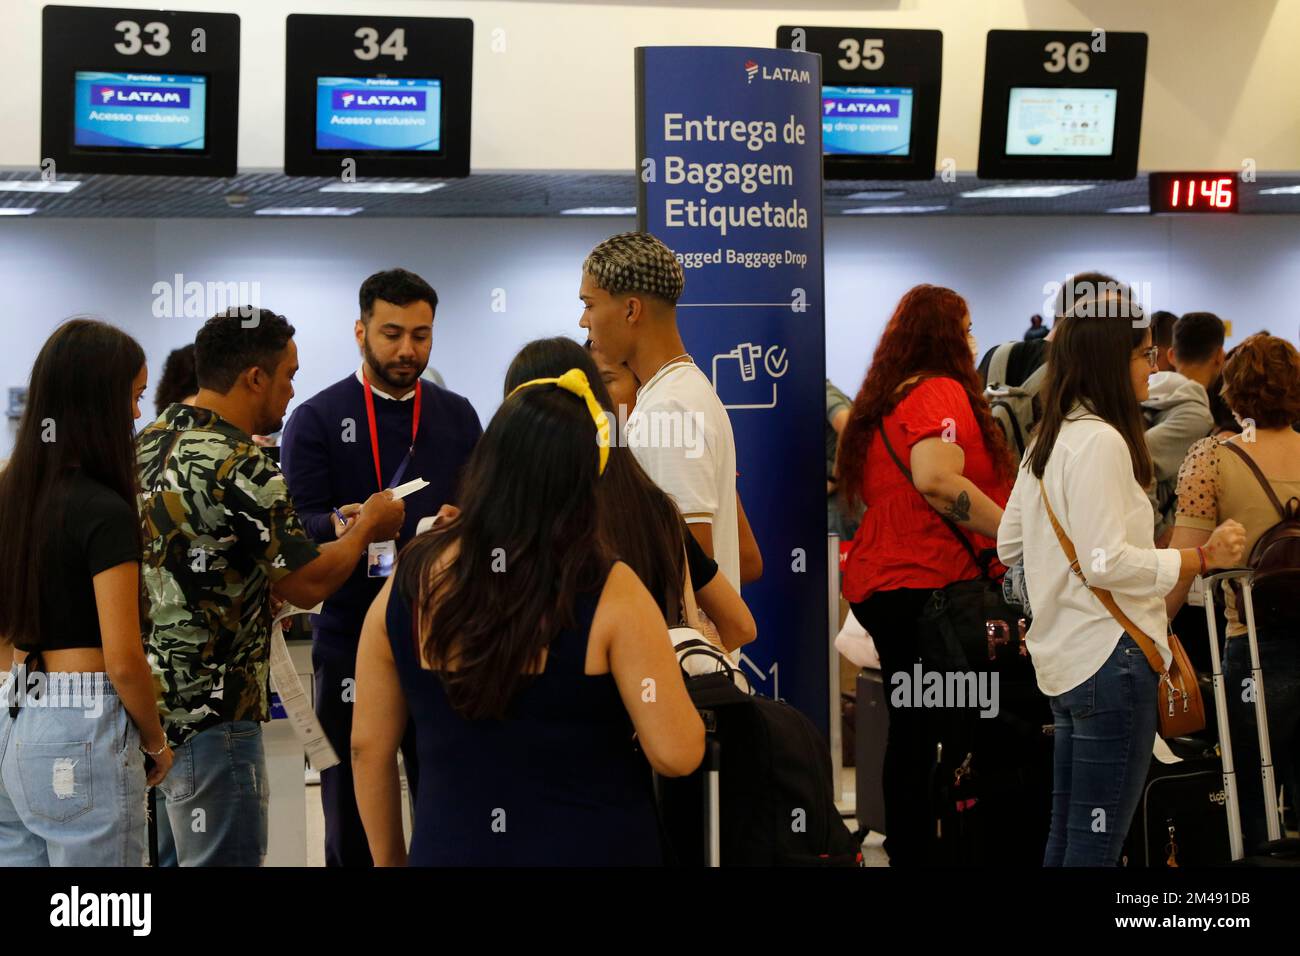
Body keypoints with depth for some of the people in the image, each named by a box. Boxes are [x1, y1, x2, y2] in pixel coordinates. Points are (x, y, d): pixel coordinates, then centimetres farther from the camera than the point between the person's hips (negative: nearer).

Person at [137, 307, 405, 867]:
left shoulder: (149, 445, 8)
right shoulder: (239, 467, -20)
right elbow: (308, 585, -16)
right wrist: (368, 527, 2)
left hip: (148, 708, 9)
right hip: (210, 714, -9)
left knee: (167, 858, 17)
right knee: (223, 859, -2)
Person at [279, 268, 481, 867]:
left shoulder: (457, 417, 13)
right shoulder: (317, 419, 4)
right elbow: (295, 527, -5)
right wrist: (339, 528, -26)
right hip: (350, 637, -2)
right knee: (351, 816, 5)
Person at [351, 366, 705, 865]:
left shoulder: (410, 582, -7)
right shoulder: (608, 592, -17)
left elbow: (368, 745, 1)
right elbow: (677, 755, -18)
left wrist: (389, 858, 15)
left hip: (451, 846, 2)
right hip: (592, 848, -2)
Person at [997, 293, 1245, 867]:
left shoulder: (1046, 441, 15)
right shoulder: (1101, 439, -14)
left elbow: (1008, 545, 20)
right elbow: (1107, 561, -21)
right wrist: (1203, 558, -18)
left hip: (1064, 662, 10)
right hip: (1109, 658, -10)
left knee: (1066, 839, 15)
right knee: (1096, 848, -5)